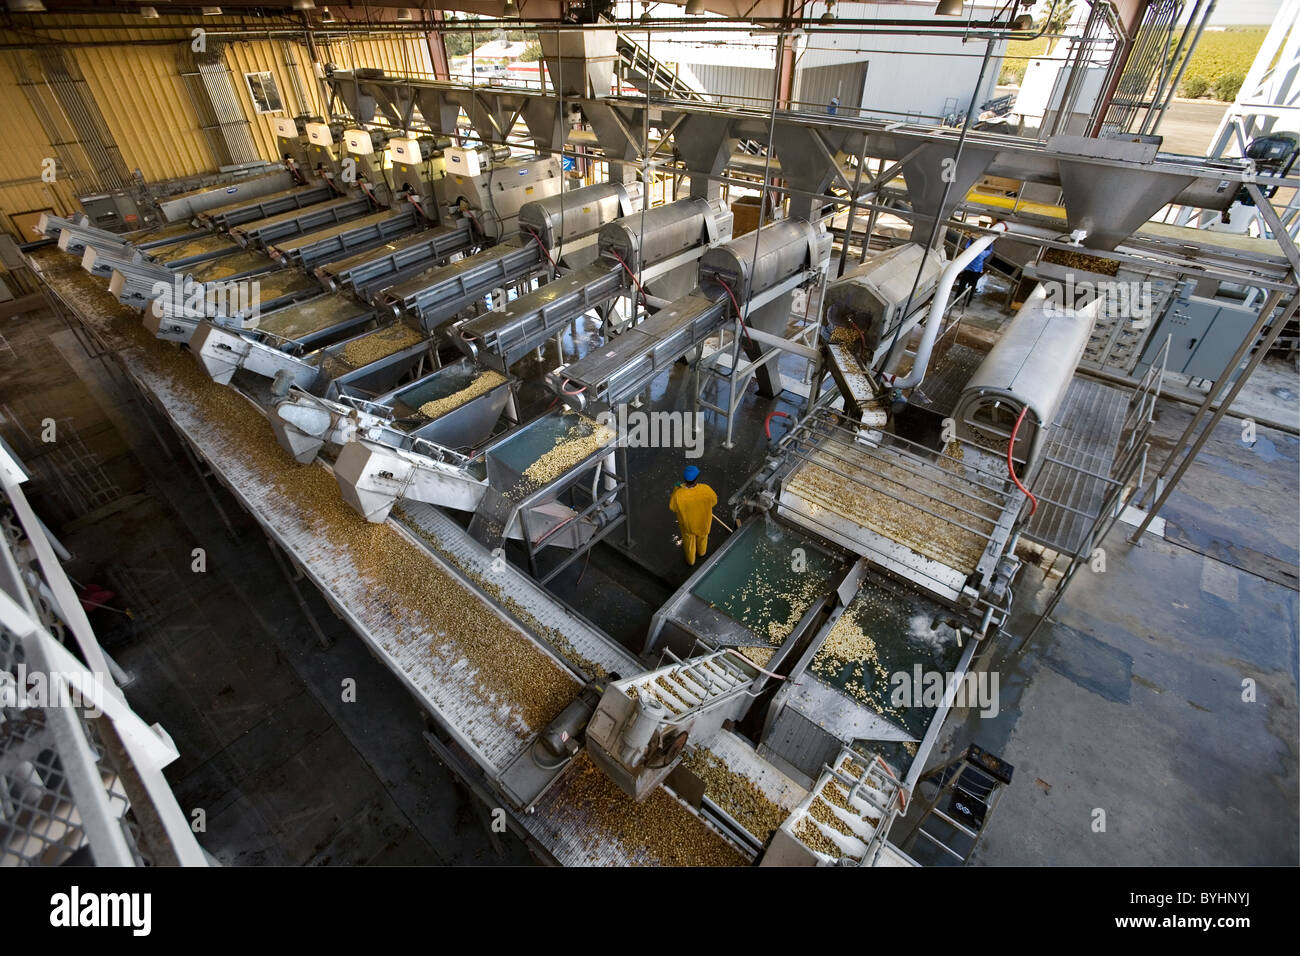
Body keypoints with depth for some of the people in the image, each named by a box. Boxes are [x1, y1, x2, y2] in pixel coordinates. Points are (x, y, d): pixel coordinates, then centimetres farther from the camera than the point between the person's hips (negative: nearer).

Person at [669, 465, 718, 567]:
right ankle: (701, 552, 66)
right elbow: (714, 501, -15)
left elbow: (672, 508, -17)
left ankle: (690, 560, 58)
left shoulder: (678, 494, -39)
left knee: (689, 541, 31)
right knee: (702, 537, 35)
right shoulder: (706, 489, -37)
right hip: (703, 521, 1)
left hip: (687, 523, -1)